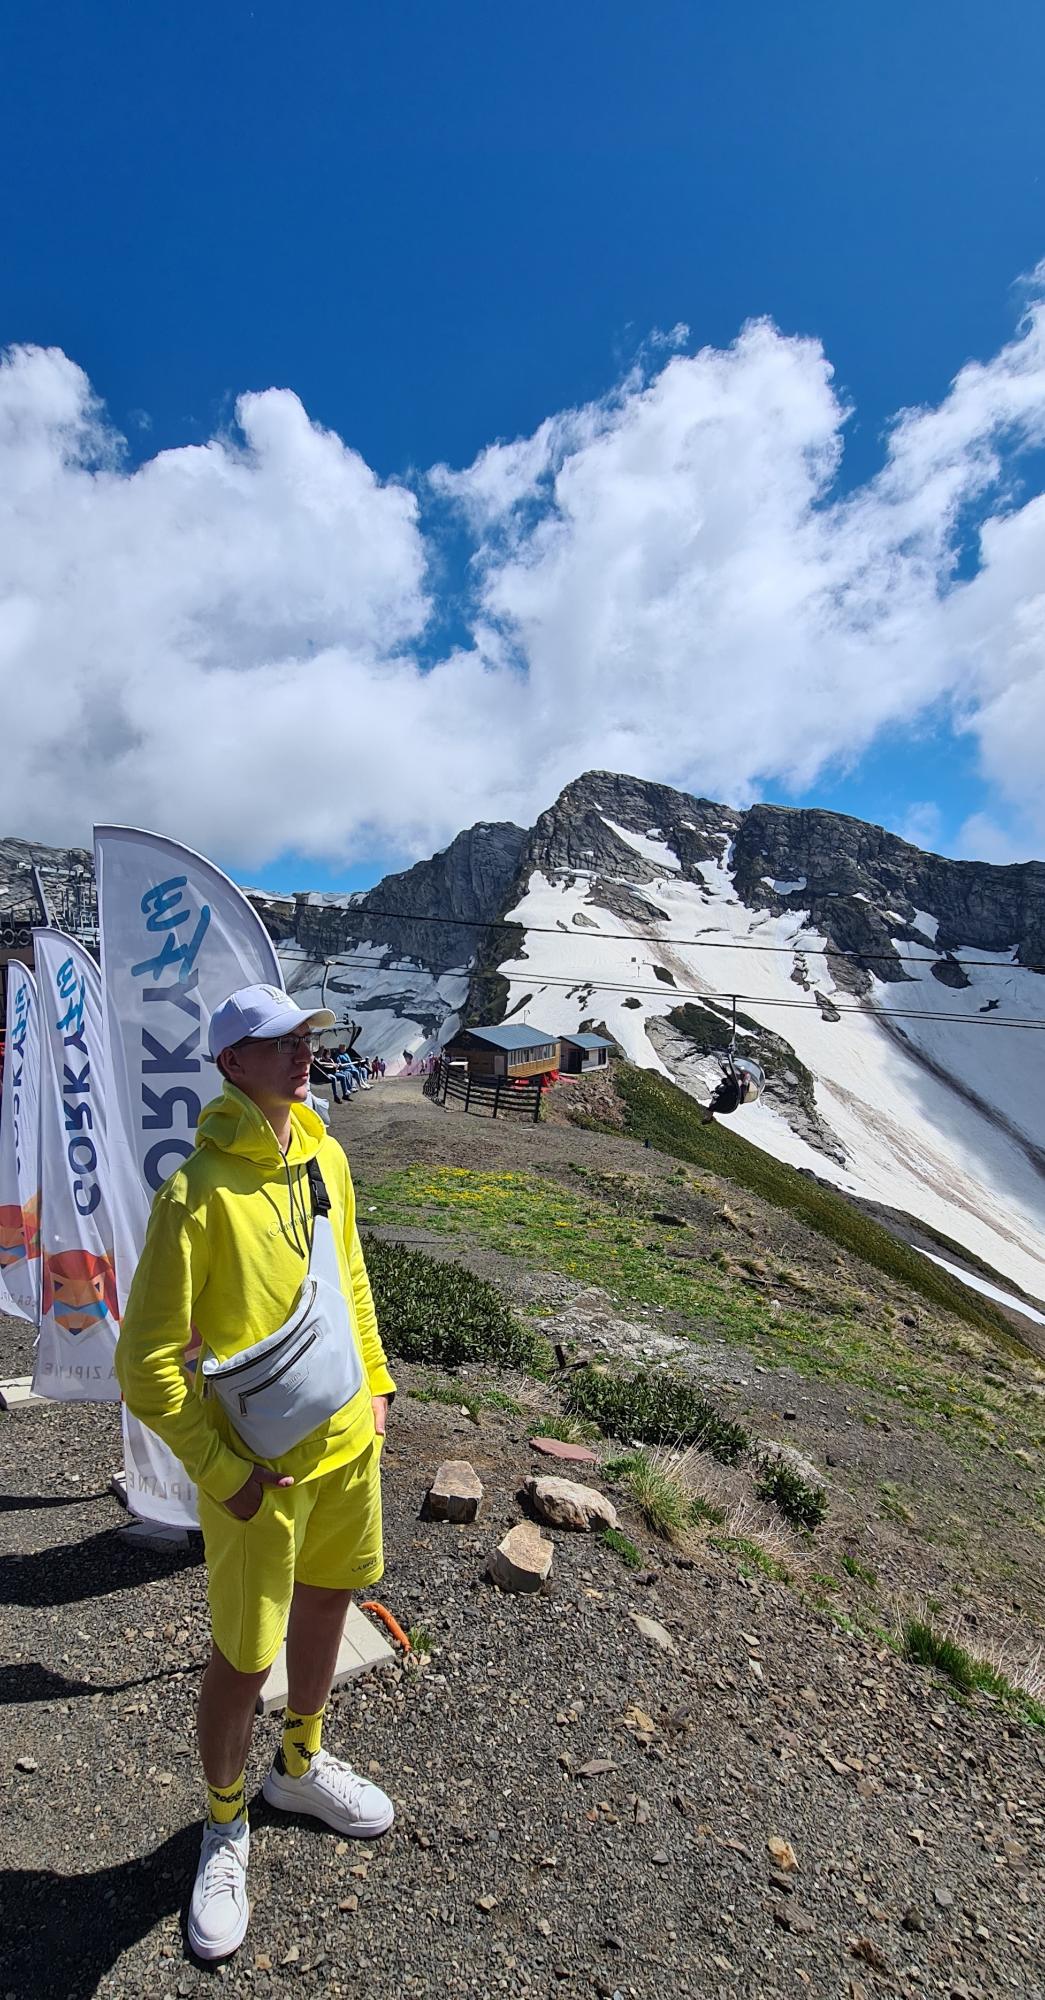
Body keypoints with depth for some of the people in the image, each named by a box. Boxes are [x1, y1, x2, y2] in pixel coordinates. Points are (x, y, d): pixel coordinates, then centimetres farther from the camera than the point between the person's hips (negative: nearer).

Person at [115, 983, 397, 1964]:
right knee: (243, 1655, 14)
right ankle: (224, 1830, 45)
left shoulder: (325, 1156, -3)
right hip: (260, 1470, -6)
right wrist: (225, 1473, -15)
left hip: (349, 1441, 7)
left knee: (327, 1598, 25)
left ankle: (300, 1767, 54)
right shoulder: (196, 1194, -24)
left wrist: (375, 1382, 11)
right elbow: (146, 1367, -18)